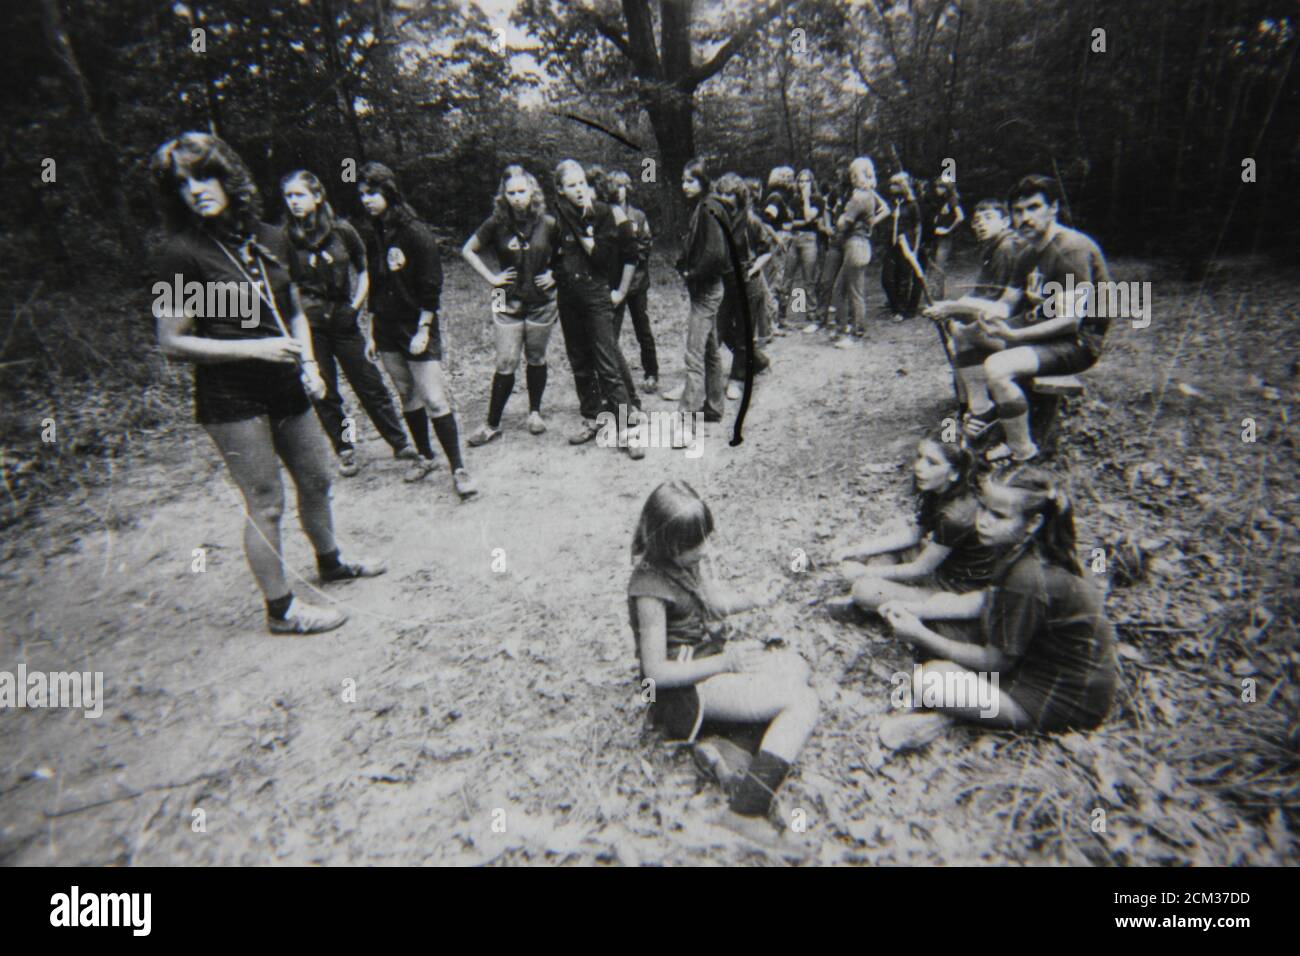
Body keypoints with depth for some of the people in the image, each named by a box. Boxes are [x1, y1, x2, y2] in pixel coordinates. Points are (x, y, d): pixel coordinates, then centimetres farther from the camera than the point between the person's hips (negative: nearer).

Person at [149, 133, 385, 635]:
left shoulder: (268, 239, 7)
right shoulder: (181, 254, -10)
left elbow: (295, 312, 16)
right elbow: (172, 343, -10)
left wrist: (308, 364, 1)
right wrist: (255, 349, -19)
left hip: (285, 389, 6)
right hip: (231, 400, -6)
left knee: (316, 479, 17)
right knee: (265, 503, 0)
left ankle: (330, 562, 41)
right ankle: (280, 608, 15)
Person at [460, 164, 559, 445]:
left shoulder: (548, 224, -5)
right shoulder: (497, 224, -6)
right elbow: (468, 250, 6)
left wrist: (554, 275, -3)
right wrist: (491, 277, -1)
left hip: (541, 303, 1)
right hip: (508, 303, -1)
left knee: (536, 360, 11)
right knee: (506, 365, -1)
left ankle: (535, 412, 30)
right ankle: (492, 424, 9)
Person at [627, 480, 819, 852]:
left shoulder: (693, 558, -2)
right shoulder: (650, 588, -26)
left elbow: (716, 600, 13)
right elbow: (656, 672, -24)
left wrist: (753, 600, -8)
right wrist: (725, 663, -23)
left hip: (715, 655, 9)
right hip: (689, 685, -9)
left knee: (796, 667, 5)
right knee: (802, 702, -15)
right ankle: (746, 814, -16)